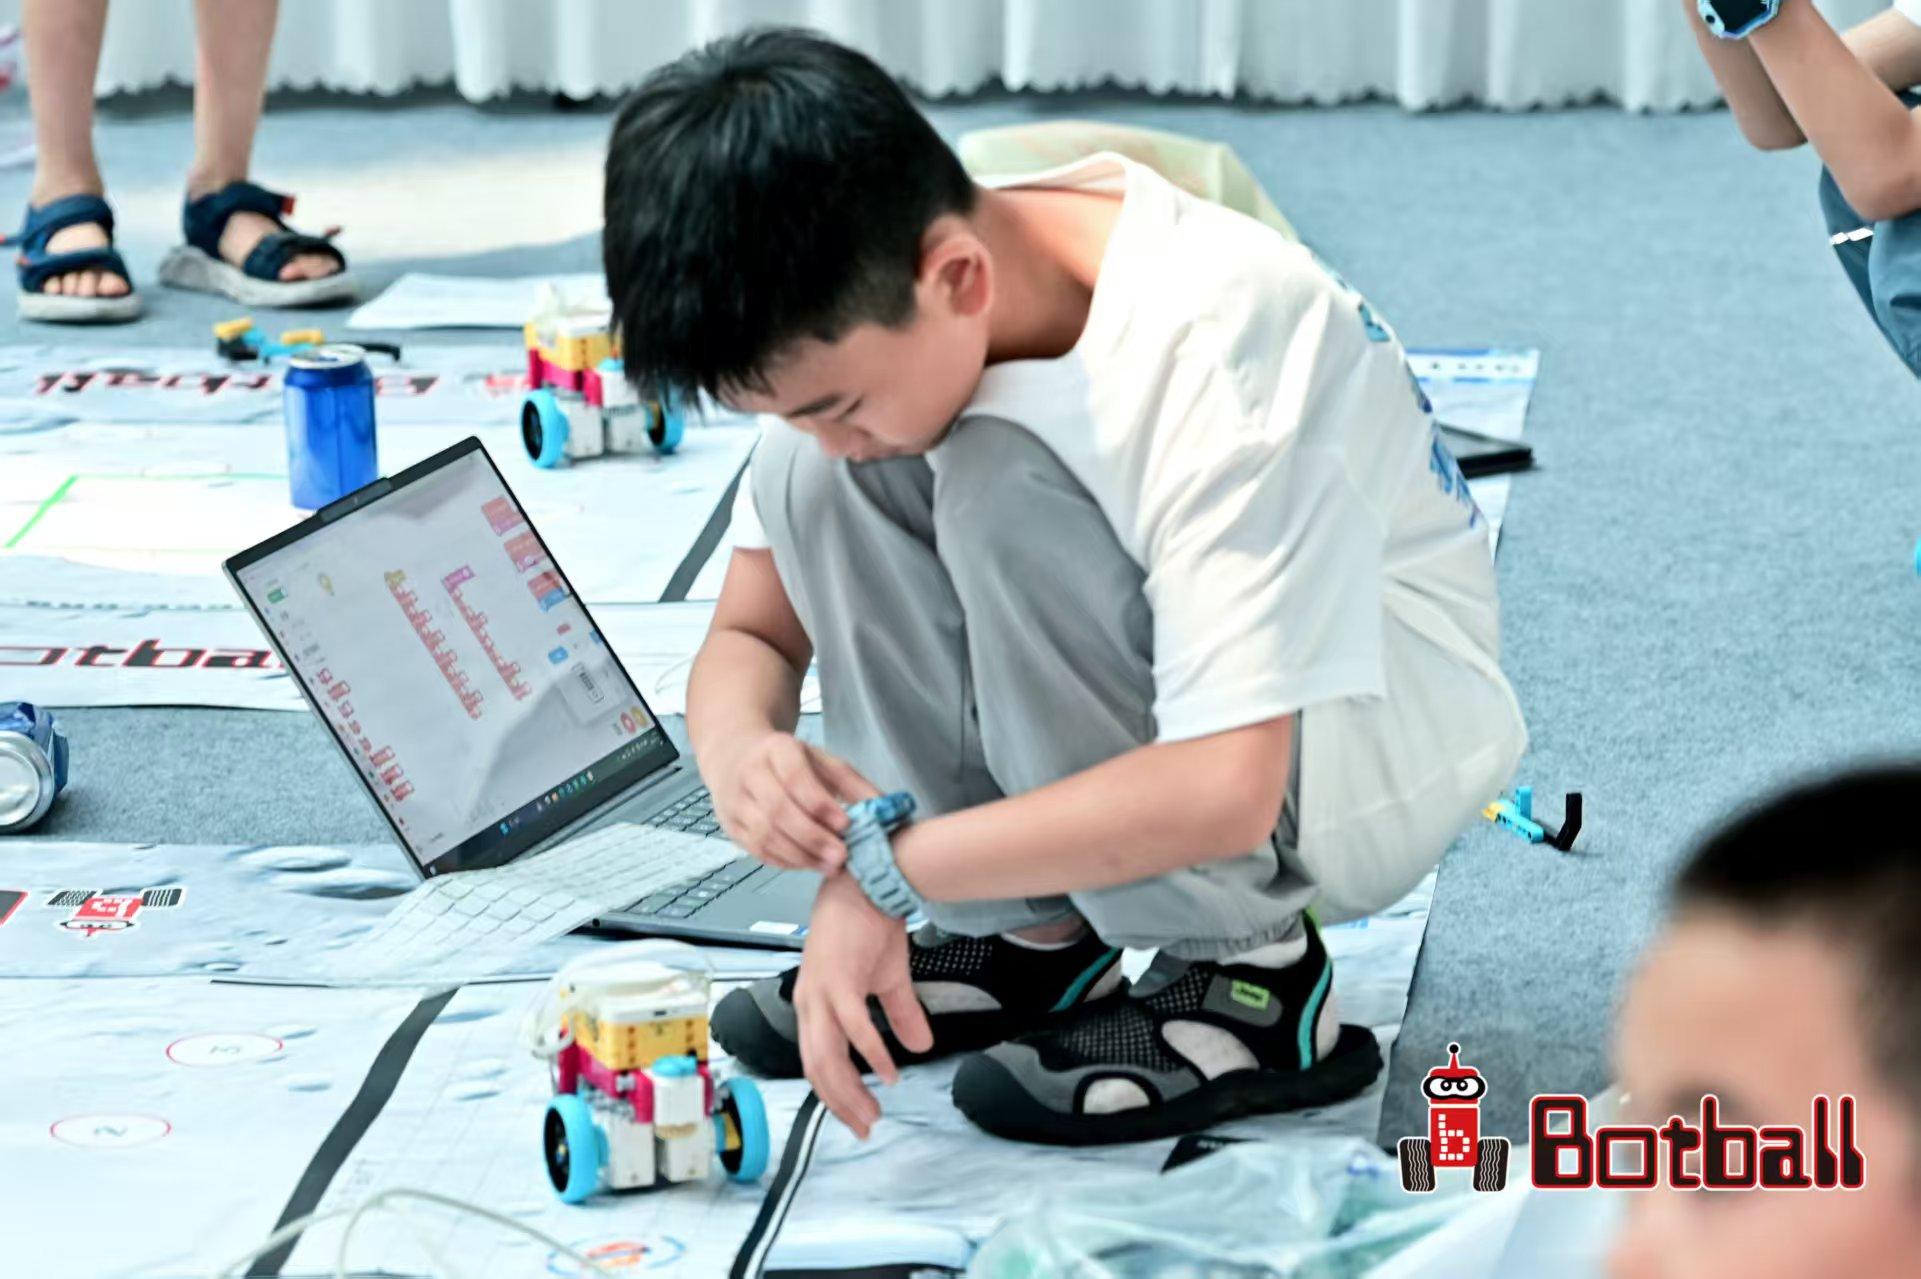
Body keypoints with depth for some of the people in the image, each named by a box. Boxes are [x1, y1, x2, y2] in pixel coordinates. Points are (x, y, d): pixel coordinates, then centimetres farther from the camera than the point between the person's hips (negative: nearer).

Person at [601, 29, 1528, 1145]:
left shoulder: (1206, 337, -33)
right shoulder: (860, 306, -12)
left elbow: (1224, 790, -38)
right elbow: (753, 633, -3)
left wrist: (888, 866, -34)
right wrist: (740, 755, -27)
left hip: (1393, 723, -7)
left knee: (1001, 484, -31)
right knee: (813, 481, -16)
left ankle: (1251, 980, -18)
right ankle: (1030, 936, -6)